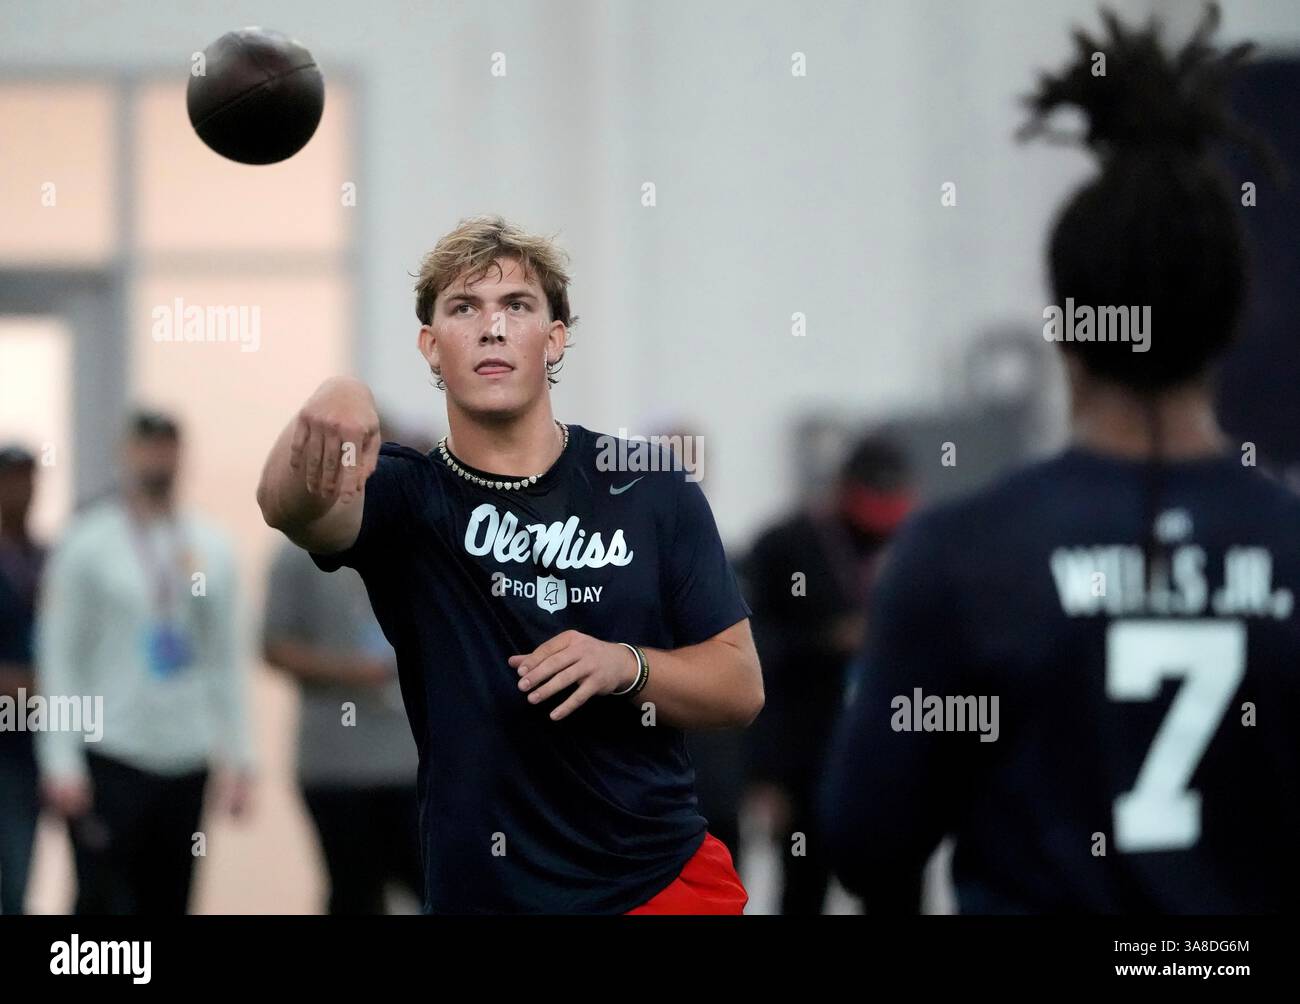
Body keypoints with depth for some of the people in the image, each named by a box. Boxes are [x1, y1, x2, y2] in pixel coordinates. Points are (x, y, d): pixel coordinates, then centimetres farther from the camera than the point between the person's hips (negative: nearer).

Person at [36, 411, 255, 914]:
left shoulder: (210, 547, 10)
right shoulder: (87, 545, -3)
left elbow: (226, 660, 14)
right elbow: (58, 658, -5)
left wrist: (237, 754, 8)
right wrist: (62, 763, -11)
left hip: (184, 757, 5)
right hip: (110, 757, -5)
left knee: (167, 904, 8)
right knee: (104, 902, -9)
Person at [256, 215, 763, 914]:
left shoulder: (650, 490, -1)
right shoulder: (404, 493, -2)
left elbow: (742, 686, 2)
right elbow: (289, 506, -25)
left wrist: (625, 666, -19)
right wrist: (331, 406, -47)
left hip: (667, 876, 0)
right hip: (481, 894, 0)